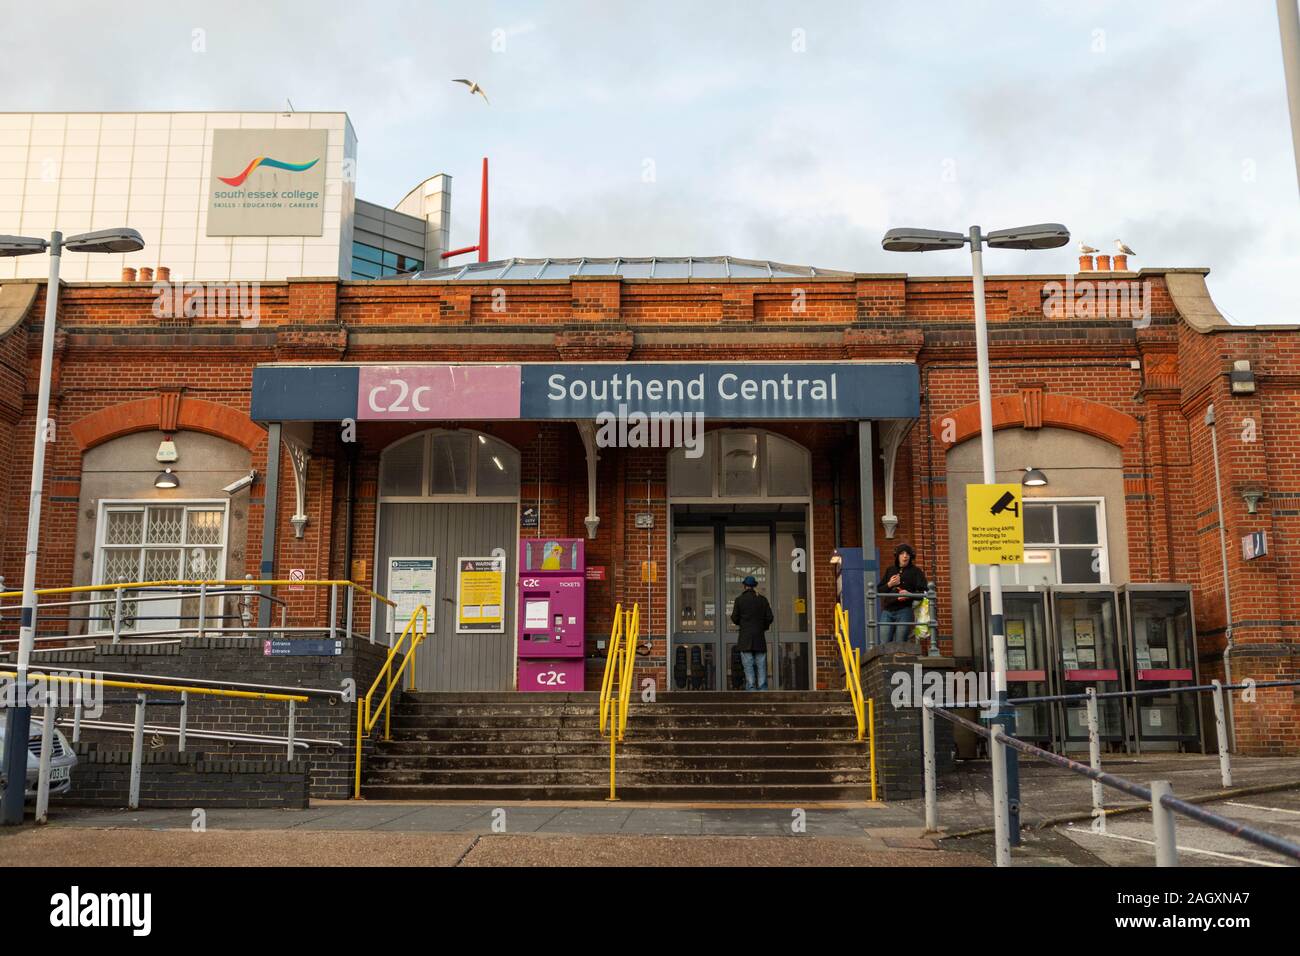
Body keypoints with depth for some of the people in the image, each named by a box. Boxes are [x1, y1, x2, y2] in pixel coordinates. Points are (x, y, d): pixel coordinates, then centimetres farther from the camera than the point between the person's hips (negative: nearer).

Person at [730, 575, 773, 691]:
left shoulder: (739, 600, -2)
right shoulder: (762, 599, 5)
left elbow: (734, 619, -2)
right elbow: (770, 618, 2)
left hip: (745, 638, -2)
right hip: (760, 637, 2)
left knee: (748, 665, -2)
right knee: (761, 665, 4)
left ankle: (750, 689, -7)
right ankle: (763, 689, -1)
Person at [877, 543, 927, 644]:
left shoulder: (915, 571, 6)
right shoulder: (889, 570, 17)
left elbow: (923, 592, -4)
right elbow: (879, 590, 15)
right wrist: (889, 585, -4)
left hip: (904, 612, -3)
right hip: (887, 611, 3)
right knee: (884, 644, -1)